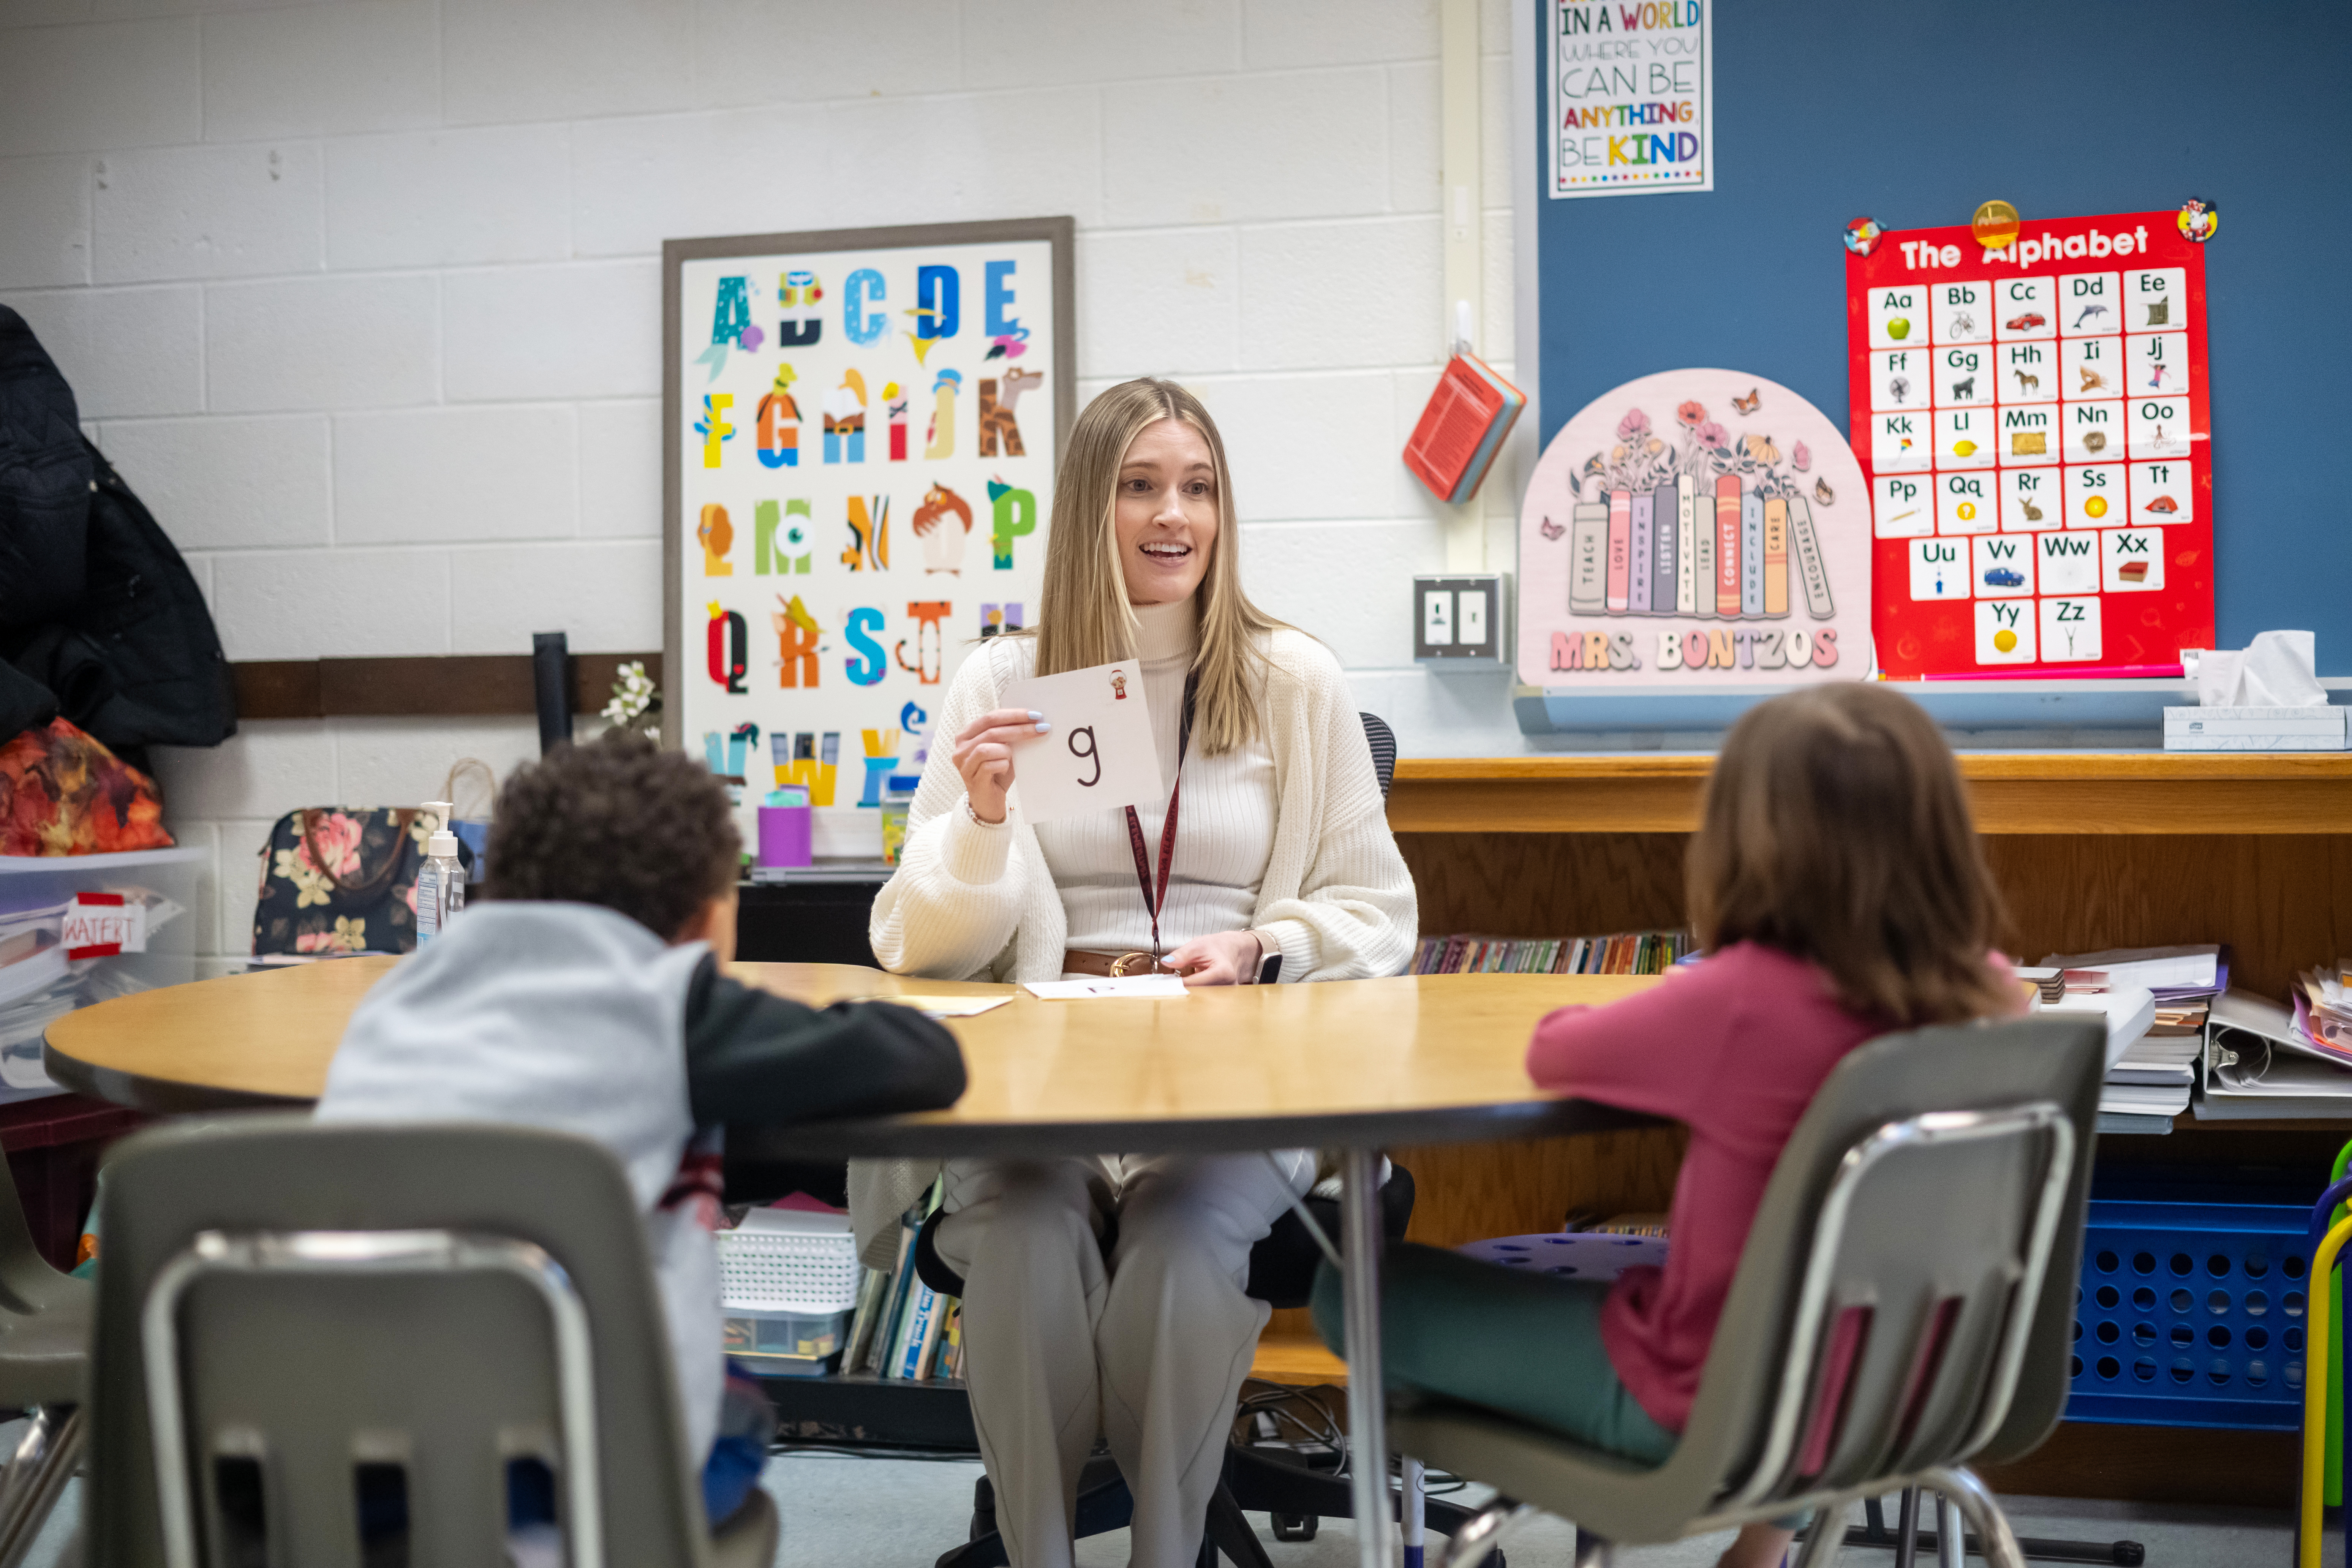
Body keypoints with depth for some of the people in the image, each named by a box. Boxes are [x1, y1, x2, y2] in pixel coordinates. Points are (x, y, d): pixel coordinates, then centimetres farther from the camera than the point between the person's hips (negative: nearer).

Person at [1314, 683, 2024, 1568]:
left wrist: (1669, 1025, 6)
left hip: (1709, 1403, -6)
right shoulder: (1989, 992, -12)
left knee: (1354, 1290, 5)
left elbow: (1552, 1053, -13)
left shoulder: (1741, 999, -29)